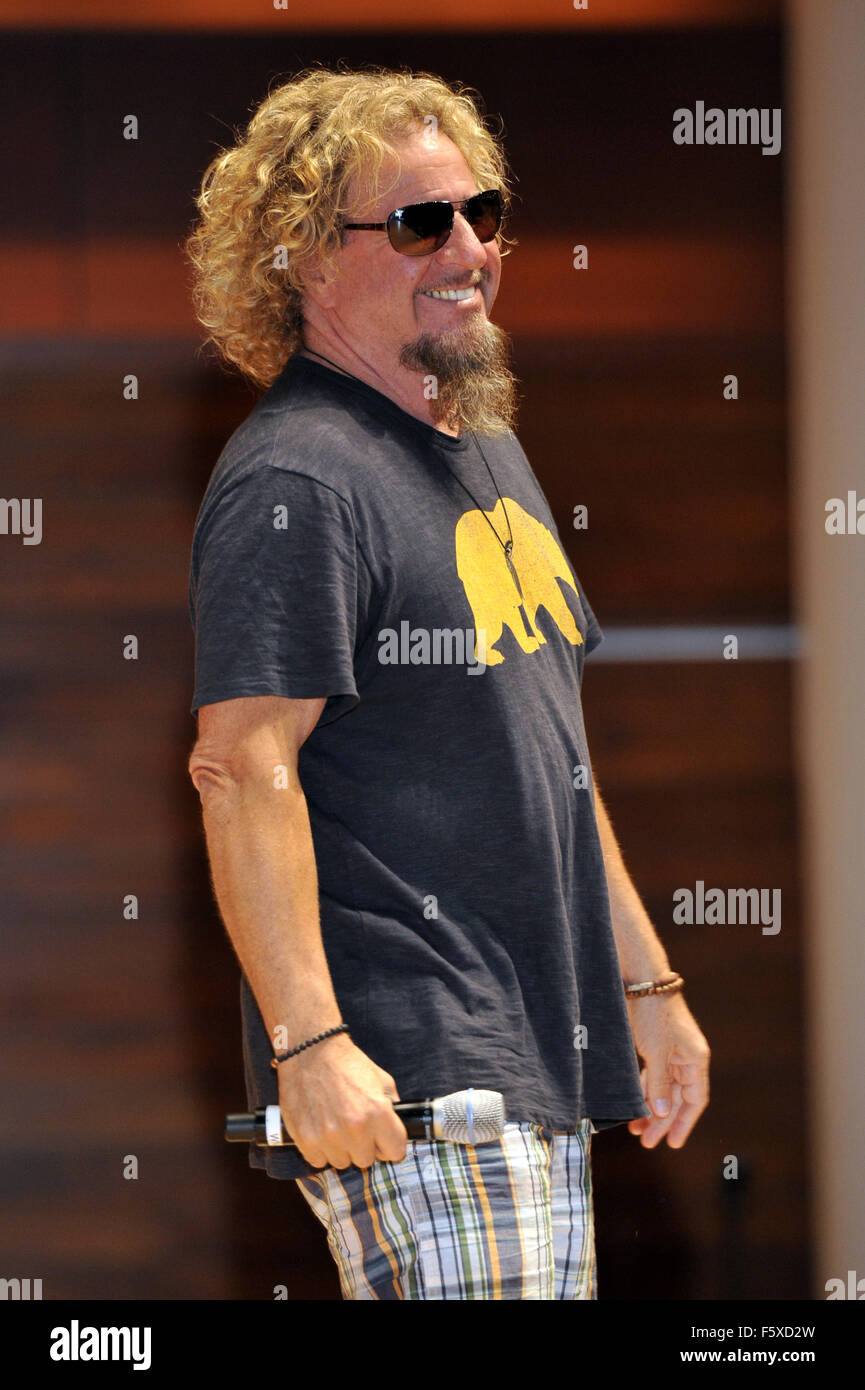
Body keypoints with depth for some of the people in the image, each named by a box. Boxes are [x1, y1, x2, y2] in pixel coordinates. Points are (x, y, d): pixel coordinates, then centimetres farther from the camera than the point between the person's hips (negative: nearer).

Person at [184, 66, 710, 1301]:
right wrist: (308, 1044, -26)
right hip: (401, 1082, -9)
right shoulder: (294, 481, -11)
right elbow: (244, 771, -19)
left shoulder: (488, 453, 20)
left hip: (541, 1065, 10)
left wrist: (647, 985, 23)